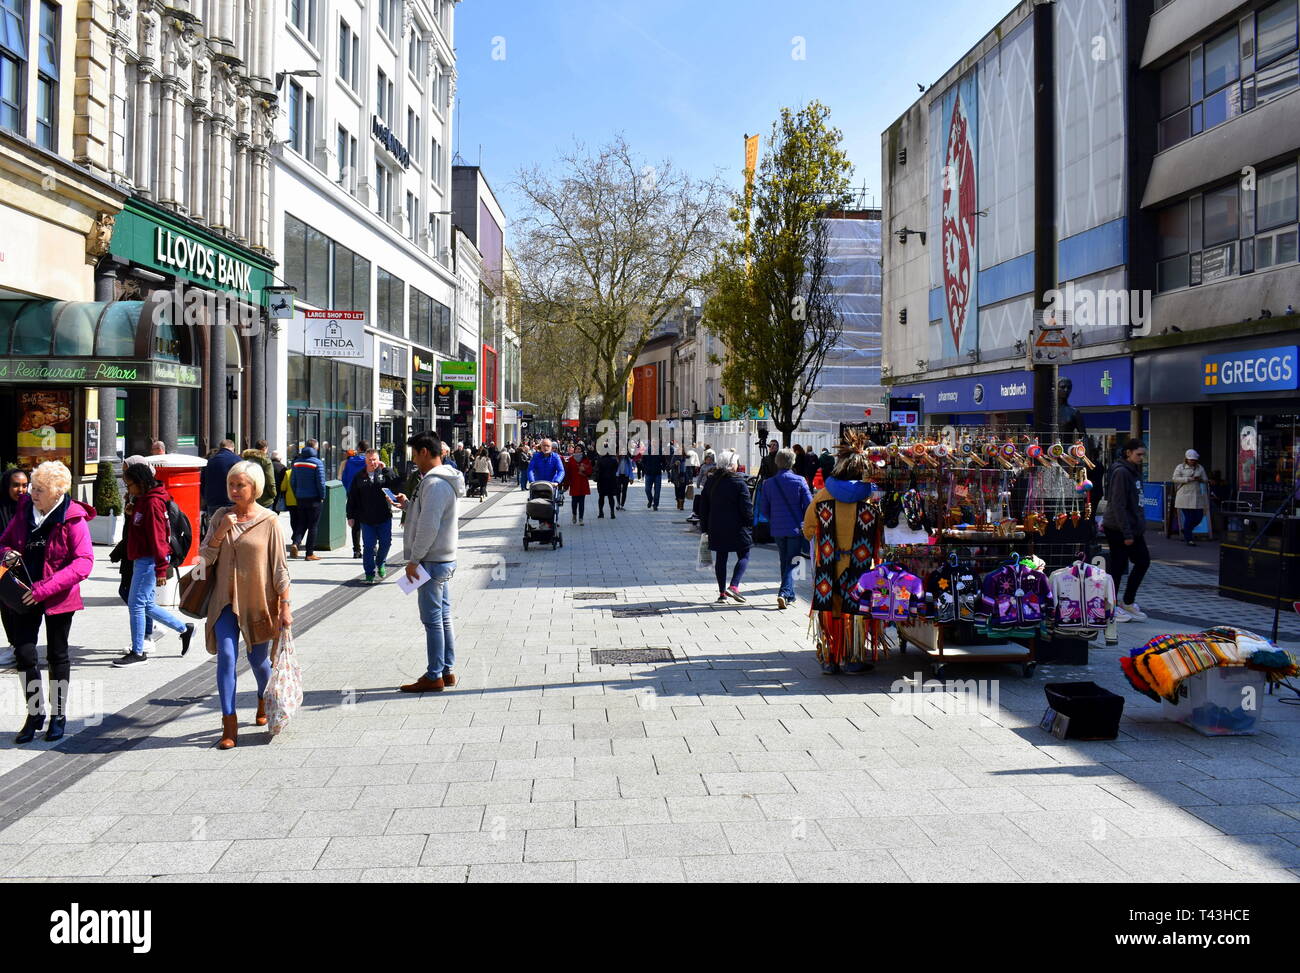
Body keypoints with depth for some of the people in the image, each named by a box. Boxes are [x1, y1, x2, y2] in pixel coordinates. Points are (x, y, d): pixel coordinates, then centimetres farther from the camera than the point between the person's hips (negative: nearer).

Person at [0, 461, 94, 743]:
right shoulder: (24, 510, -1)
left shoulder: (73, 519, -15)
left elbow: (84, 562, -19)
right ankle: (35, 713, 18)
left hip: (59, 597, -3)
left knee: (57, 655, 10)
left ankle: (58, 716, 24)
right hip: (25, 594, 3)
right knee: (24, 653, -1)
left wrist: (46, 588, -26)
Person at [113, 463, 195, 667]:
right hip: (141, 559, 10)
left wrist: (161, 568, -21)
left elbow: (158, 537, -19)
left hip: (149, 560, -10)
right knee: (147, 605, 13)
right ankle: (184, 629, 24)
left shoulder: (152, 503, -15)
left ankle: (138, 653, 5)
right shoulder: (141, 500, 16)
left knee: (136, 604, -4)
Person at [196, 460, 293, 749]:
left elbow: (279, 567, -5)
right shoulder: (221, 516, 3)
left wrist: (285, 606, -7)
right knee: (226, 655, -12)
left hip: (259, 600, -2)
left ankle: (264, 702, 42)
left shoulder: (268, 521, -6)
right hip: (226, 599, 2)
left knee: (258, 659, 11)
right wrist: (221, 532, -15)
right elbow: (205, 557, 0)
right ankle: (229, 724, -8)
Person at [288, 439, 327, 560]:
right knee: (312, 526, 2)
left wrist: (296, 496, 15)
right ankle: (310, 554, 4)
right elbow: (321, 482, -13)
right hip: (314, 499, -4)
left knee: (301, 523, 16)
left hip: (300, 499, 5)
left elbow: (292, 481, 8)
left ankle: (294, 542, -9)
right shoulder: (317, 463, -10)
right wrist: (322, 497, -2)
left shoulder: (296, 462, 6)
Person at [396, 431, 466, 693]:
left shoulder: (434, 483, -19)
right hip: (444, 559, 10)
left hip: (432, 562, -10)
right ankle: (447, 671, 21)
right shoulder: (443, 479, 14)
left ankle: (434, 676, 3)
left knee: (433, 620, -4)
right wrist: (408, 504, 15)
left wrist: (413, 559, -17)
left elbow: (428, 527, -23)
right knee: (443, 617, 14)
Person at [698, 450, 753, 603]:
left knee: (720, 558, 10)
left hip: (716, 528, 5)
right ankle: (733, 586, -10)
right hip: (737, 527, -5)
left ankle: (722, 592, 11)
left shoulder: (710, 482, 7)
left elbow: (704, 507, 11)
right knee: (744, 556, 5)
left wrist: (705, 527, 17)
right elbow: (746, 508, -12)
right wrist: (751, 524, 0)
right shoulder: (739, 483, -11)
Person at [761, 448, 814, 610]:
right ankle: (784, 592, -16)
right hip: (795, 528, -3)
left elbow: (764, 509, 3)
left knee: (784, 562, 17)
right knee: (792, 562, 2)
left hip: (777, 529, 3)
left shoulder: (769, 483, -1)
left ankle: (789, 596, 24)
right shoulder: (799, 481, -9)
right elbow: (809, 505, -7)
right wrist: (805, 523, 10)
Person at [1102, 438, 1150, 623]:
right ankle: (1111, 607, 11)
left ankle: (1128, 603, 20)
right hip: (1118, 529, -9)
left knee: (1143, 561, 11)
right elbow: (1118, 505, -21)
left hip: (1133, 527, 9)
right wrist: (1127, 533, -21)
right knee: (1118, 566, -1)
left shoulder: (1133, 471, 13)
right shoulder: (1121, 472, -16)